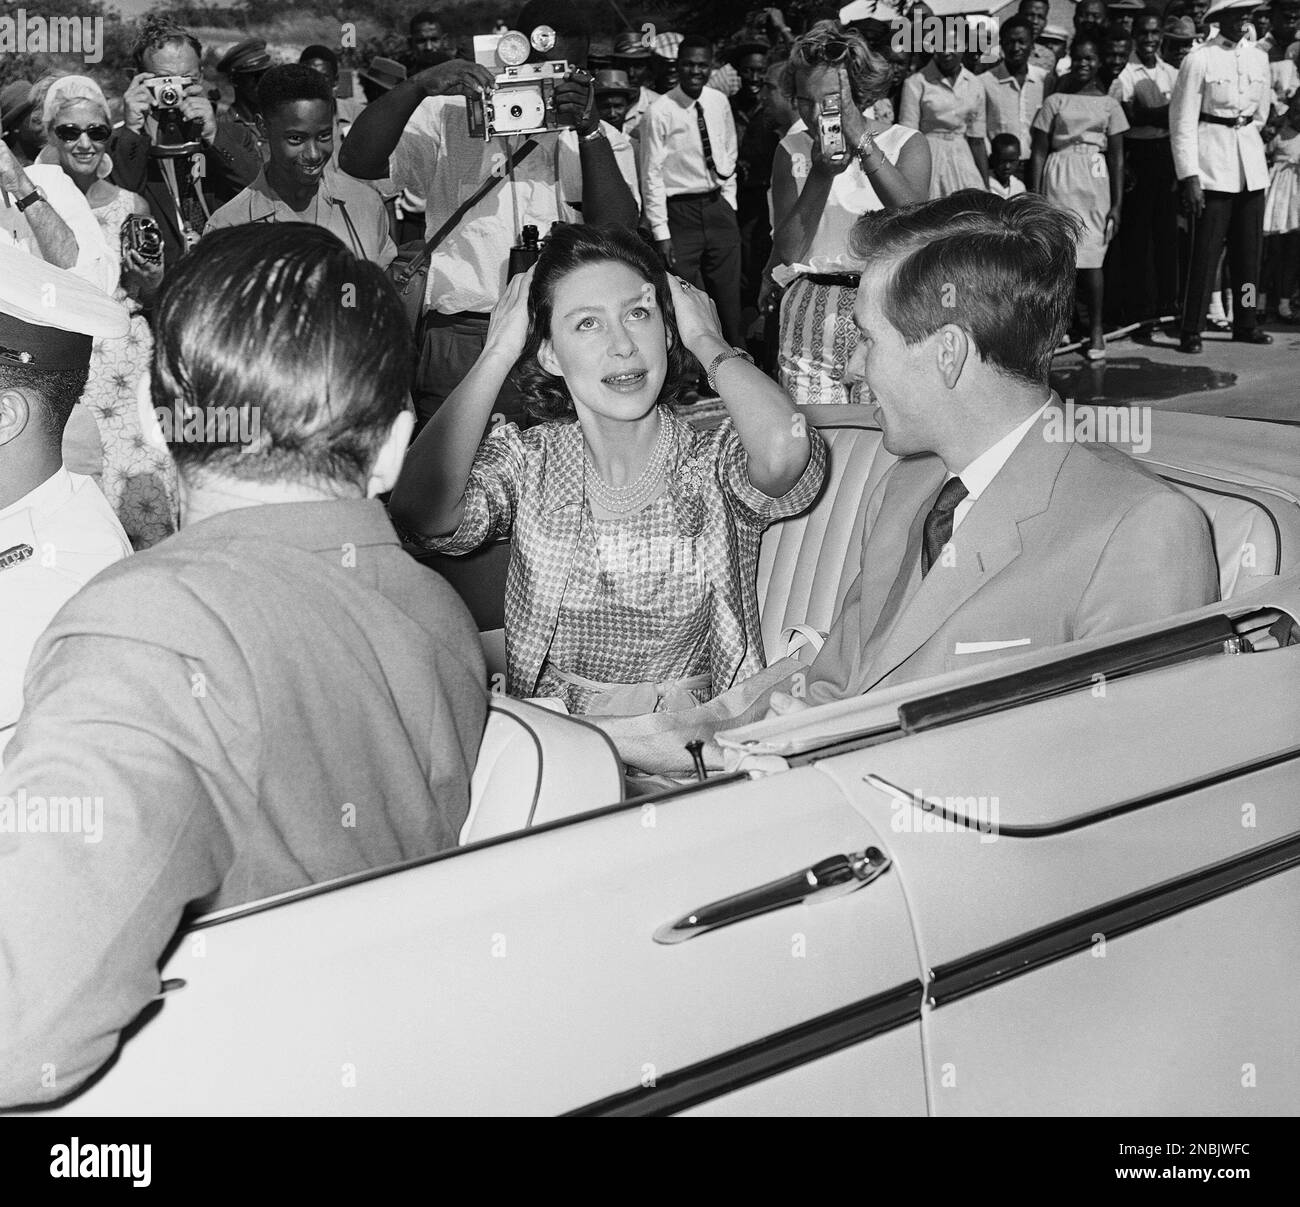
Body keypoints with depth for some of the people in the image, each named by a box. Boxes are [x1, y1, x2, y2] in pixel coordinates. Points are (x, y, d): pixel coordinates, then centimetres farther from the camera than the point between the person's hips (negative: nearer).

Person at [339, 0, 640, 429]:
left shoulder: (604, 141, 13)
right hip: (462, 341, -1)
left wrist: (589, 132, -13)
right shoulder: (448, 118, 7)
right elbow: (357, 163, -6)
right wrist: (420, 86, -19)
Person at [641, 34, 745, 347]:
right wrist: (660, 232, -12)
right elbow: (652, 175, -9)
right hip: (680, 213, -5)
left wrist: (728, 202, 12)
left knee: (729, 298, 9)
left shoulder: (719, 102, 5)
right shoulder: (660, 112, -10)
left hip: (719, 207, 5)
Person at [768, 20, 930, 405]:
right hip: (812, 312, 1)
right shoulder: (792, 150, 6)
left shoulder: (907, 144, 1)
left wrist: (862, 142, -22)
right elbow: (786, 254, -4)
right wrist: (821, 173, -14)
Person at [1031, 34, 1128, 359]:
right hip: (1058, 181, 0)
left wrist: (1117, 204, 3)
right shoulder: (1055, 101, 7)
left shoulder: (1108, 104, 10)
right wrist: (1034, 199, -2)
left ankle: (1096, 332, 3)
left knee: (1091, 260, -3)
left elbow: (1117, 157, 9)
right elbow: (1039, 153, 5)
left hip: (1094, 184, 0)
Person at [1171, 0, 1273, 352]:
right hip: (1213, 164, -6)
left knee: (1248, 248, 8)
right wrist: (1189, 175, -15)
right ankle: (1191, 331, -1)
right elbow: (1183, 121, -10)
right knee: (1206, 249, -6)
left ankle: (1245, 323, 18)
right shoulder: (1200, 59, -7)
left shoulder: (1258, 58, 10)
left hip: (1251, 161, 6)